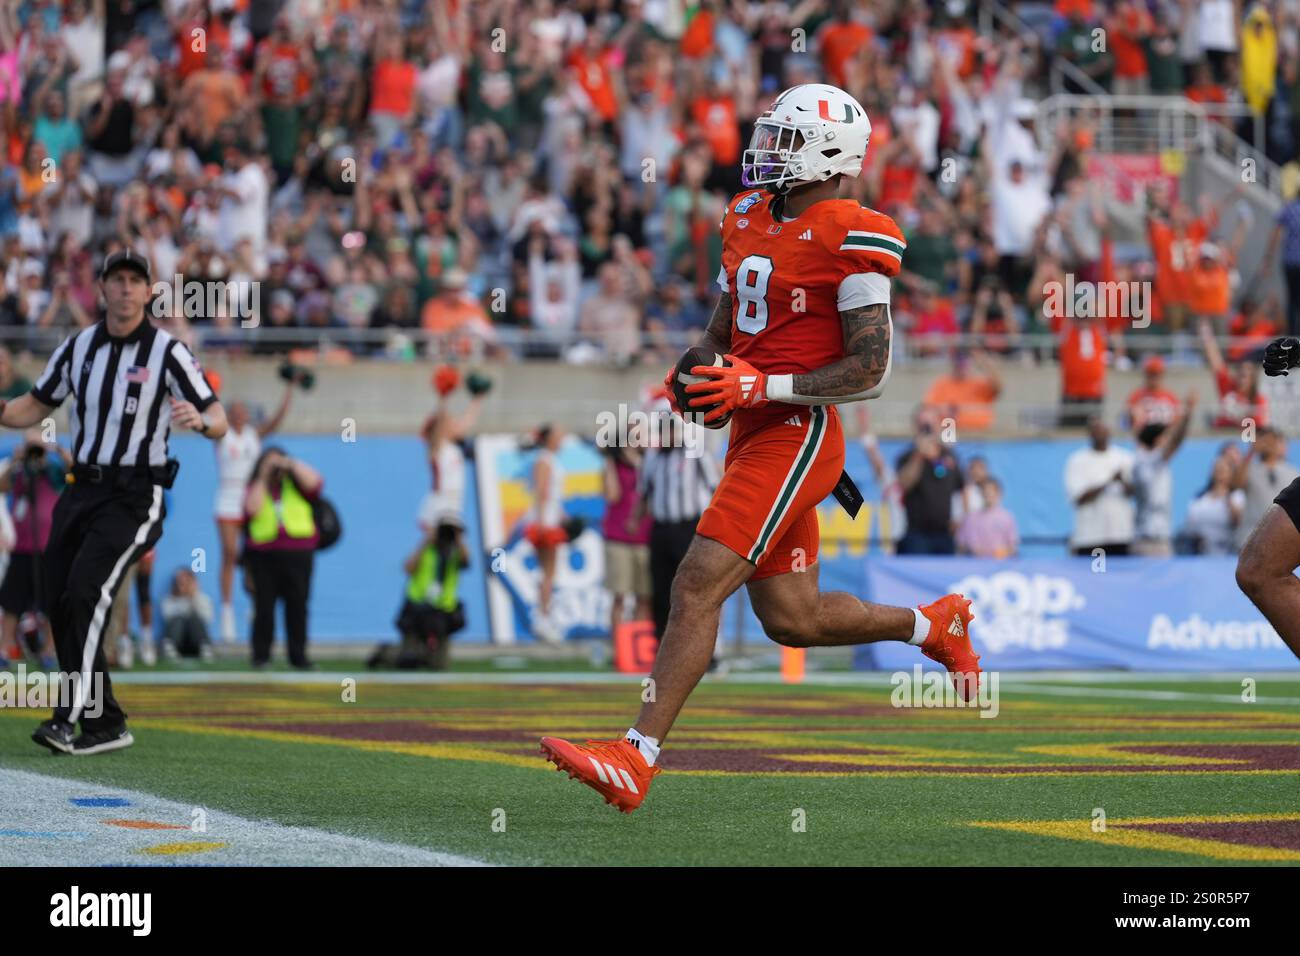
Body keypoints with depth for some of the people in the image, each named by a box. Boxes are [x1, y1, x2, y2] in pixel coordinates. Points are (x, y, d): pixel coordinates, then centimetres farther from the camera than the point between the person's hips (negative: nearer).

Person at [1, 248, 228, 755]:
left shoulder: (168, 351, -7)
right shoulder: (79, 346, 8)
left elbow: (219, 422, -10)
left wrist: (199, 420, -34)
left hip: (133, 498, -6)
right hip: (80, 490, 6)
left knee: (85, 595, -21)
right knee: (61, 607, 3)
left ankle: (70, 718, -21)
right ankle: (106, 726, 13)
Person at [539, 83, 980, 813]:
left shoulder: (851, 240, -12)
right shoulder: (751, 218, 12)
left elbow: (871, 371, -14)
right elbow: (723, 329, 24)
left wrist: (763, 386, -20)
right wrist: (698, 375, 2)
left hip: (797, 437, -9)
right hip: (755, 435, 9)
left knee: (698, 586, -14)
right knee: (792, 619, 15)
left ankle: (635, 759, -15)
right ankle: (935, 626, 35)